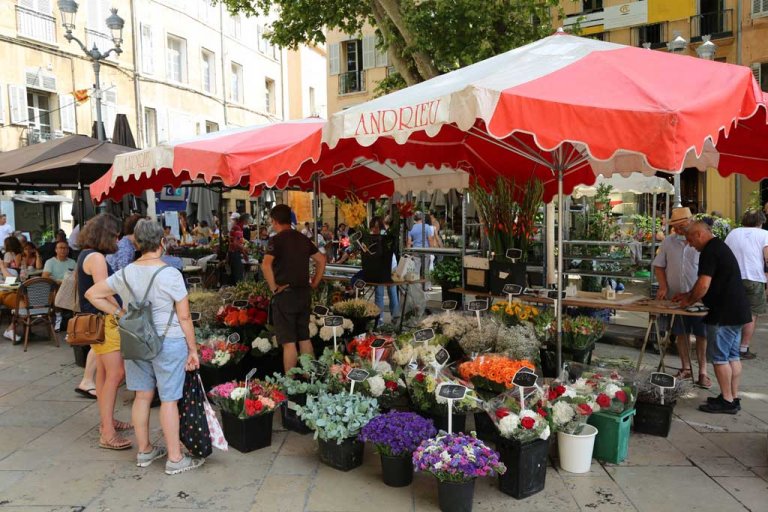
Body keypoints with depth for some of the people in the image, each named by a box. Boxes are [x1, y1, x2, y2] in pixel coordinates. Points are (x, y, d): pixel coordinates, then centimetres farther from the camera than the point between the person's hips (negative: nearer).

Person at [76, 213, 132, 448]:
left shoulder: (86, 254, 13)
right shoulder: (96, 258, -18)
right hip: (103, 321, -11)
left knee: (103, 372, 17)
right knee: (115, 374, -10)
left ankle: (107, 421, 29)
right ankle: (107, 434, -7)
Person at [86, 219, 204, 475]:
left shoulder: (124, 274, 1)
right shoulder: (170, 275, -15)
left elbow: (92, 294, 12)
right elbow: (184, 317, -12)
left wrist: (120, 313, 10)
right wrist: (193, 350, -4)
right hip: (169, 342, -5)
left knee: (143, 396, 17)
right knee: (169, 399, 3)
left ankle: (144, 451, 32)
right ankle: (175, 459, 14)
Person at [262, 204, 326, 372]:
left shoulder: (277, 239, -10)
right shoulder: (303, 239, 10)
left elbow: (266, 265, -25)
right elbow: (321, 260, 17)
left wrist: (273, 287, -15)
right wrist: (315, 283, 17)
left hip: (285, 294, -6)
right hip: (304, 293, 6)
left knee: (288, 342, -1)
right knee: (305, 338, 15)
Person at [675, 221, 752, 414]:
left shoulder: (710, 252, -17)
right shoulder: (720, 247, 16)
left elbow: (704, 285, -23)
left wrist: (689, 301, -8)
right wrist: (688, 295, 21)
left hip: (724, 314, -10)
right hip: (737, 311, 10)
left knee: (719, 357, -2)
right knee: (732, 356, 14)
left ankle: (727, 401, 4)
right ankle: (734, 398, 22)